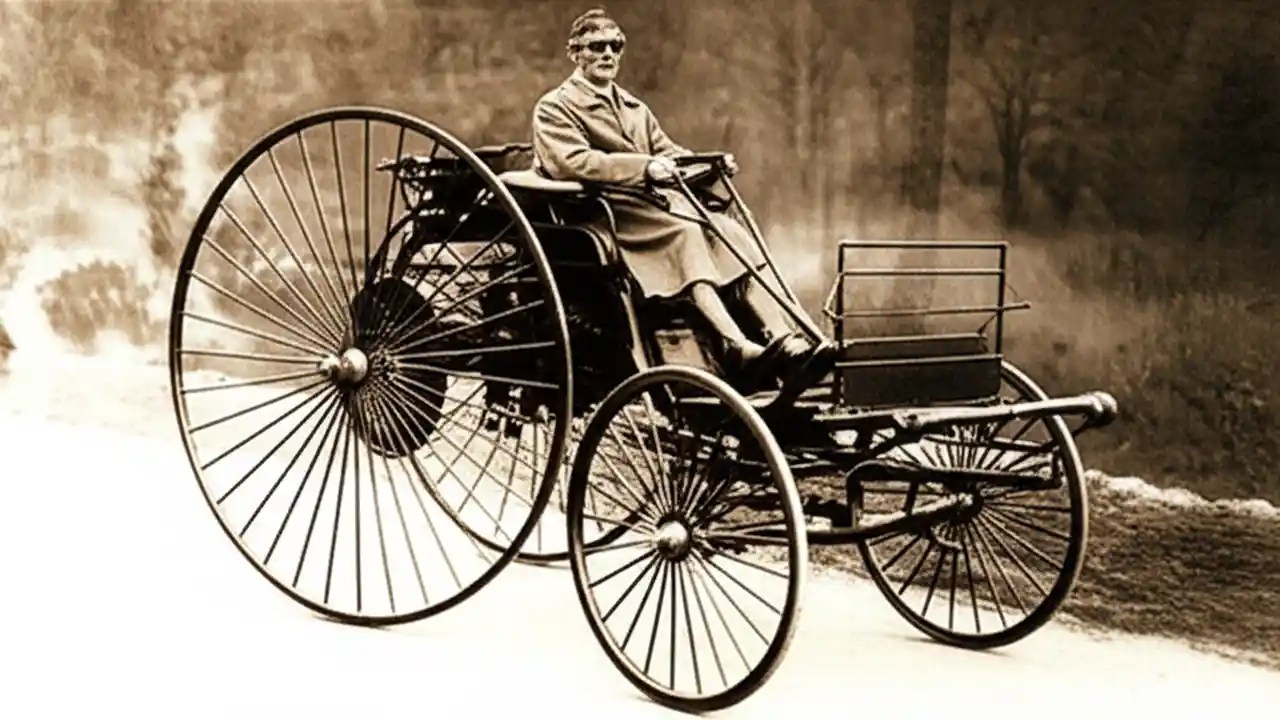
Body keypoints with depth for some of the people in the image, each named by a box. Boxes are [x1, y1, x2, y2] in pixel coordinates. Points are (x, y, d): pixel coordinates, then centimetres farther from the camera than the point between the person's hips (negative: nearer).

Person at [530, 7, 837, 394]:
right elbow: (572, 162, -14)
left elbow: (669, 155, 22)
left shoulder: (635, 109, 29)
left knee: (731, 232, -18)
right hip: (604, 212, -7)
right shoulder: (554, 108, 4)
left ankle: (785, 341, -31)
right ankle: (736, 347, -44)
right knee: (685, 232, -32)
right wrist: (644, 167, -25)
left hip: (653, 202, 7)